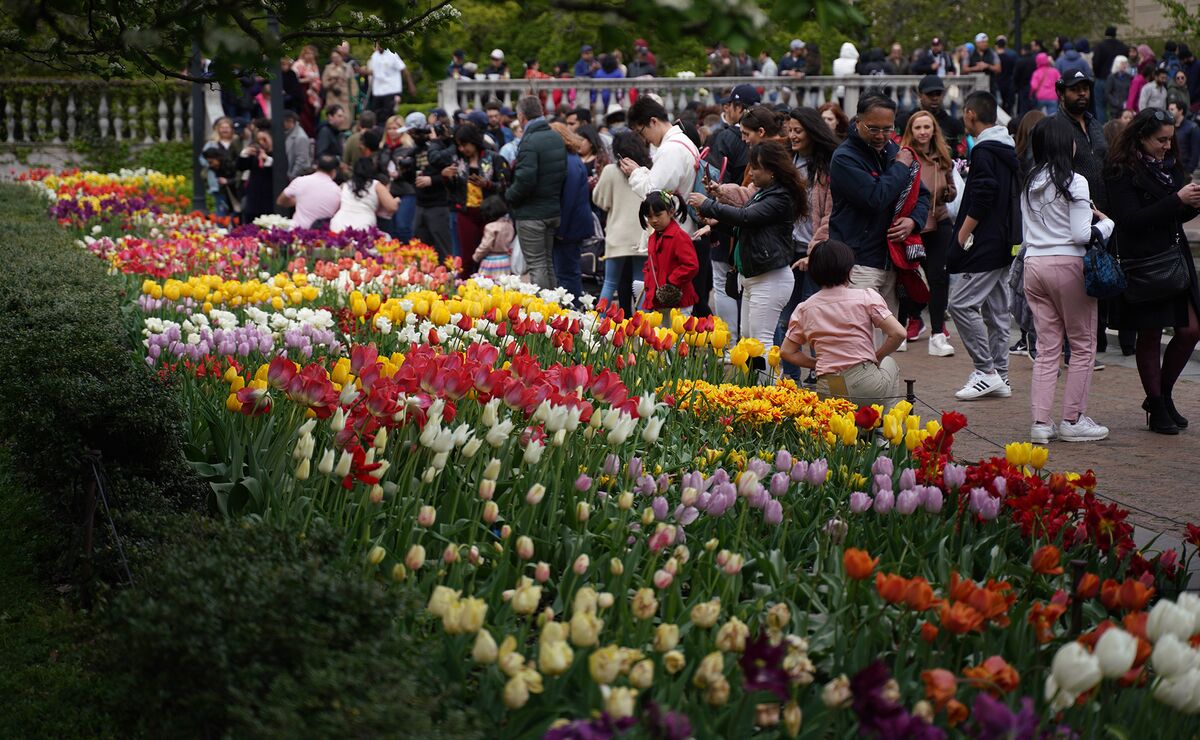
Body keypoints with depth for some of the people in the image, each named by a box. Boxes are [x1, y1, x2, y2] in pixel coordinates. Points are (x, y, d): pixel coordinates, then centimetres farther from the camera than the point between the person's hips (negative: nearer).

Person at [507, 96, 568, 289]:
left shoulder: (529, 142, -19)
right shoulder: (557, 138, 7)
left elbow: (525, 180, -24)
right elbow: (563, 173, 12)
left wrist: (510, 196, -8)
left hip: (531, 213, -8)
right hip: (553, 210, 8)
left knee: (536, 265, -4)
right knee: (548, 264, 17)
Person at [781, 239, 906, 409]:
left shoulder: (804, 309, 6)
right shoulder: (866, 296, -3)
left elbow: (786, 352, 8)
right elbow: (898, 333, -8)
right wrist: (877, 357, 8)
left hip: (827, 393, 4)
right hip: (866, 386, -4)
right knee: (888, 363, 34)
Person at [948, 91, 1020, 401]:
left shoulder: (984, 151, -15)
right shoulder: (1008, 149, 15)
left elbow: (982, 197, -23)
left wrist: (963, 233, -16)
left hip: (983, 244, -10)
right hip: (1003, 245, 10)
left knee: (961, 303, -8)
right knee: (996, 309, 12)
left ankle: (986, 371, -8)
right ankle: (999, 376, 15)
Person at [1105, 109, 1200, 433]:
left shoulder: (1169, 168, 13)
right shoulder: (1122, 174, -10)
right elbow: (1131, 219, -20)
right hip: (1144, 265, -7)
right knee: (1150, 336, 3)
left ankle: (1163, 395, 22)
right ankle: (1157, 408, 13)